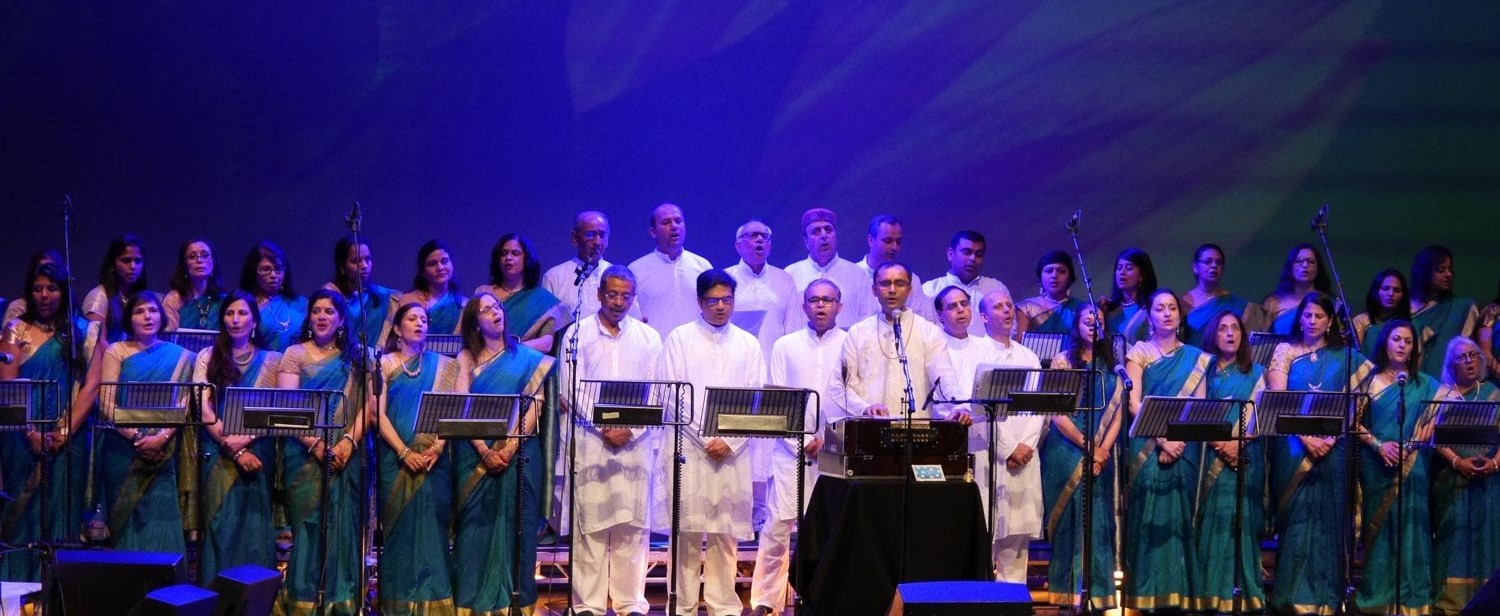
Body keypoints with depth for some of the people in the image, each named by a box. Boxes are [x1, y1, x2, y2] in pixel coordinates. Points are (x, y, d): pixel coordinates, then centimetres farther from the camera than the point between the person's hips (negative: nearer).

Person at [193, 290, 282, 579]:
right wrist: (233, 448, -9)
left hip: (256, 453, 0)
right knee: (221, 521, -5)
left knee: (253, 521, -3)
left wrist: (245, 440, -13)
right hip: (218, 454, 0)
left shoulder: (271, 360, 10)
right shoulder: (208, 357, 9)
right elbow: (203, 408, 0)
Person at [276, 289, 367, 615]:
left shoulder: (355, 358, 12)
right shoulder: (295, 354, 6)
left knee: (343, 525, 0)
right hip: (305, 456, -2)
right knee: (308, 523, -2)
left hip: (346, 457, 2)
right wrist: (314, 443, -16)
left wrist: (349, 441, -12)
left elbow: (368, 405, 4)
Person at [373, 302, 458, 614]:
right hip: (396, 458, -1)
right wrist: (404, 453, -13)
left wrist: (436, 448, -14)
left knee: (431, 525, -1)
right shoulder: (385, 363, 6)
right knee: (399, 526, 0)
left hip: (433, 460, 1)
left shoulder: (442, 365, 10)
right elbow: (378, 413, -2)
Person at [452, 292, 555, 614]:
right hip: (477, 454, 0)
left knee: (514, 524, 0)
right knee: (476, 524, -1)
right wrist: (485, 451, -14)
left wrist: (511, 447, -14)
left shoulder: (528, 358, 7)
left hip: (518, 453, 0)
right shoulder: (466, 359, 8)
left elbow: (536, 405, -1)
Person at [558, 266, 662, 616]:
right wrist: (602, 428, -10)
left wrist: (629, 430, -8)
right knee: (590, 521, -3)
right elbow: (570, 391, 0)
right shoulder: (578, 334, 5)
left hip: (635, 441, 1)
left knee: (633, 522, 0)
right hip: (590, 439, -1)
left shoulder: (649, 338, 10)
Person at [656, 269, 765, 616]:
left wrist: (730, 442, -6)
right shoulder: (679, 339, 6)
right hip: (687, 447, -2)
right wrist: (705, 439, -8)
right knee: (686, 530, -3)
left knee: (726, 532, 1)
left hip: (732, 452, 2)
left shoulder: (748, 344, 12)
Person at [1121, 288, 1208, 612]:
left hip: (1183, 448, 2)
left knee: (1178, 520, 2)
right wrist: (1161, 439, -16)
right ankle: (1147, 594, -2)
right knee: (1150, 519, -4)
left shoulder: (1196, 358, 12)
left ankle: (1177, 594, 5)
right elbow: (1133, 402, -5)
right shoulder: (1139, 352, 4)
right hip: (1147, 447, -2)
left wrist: (1178, 441, -11)